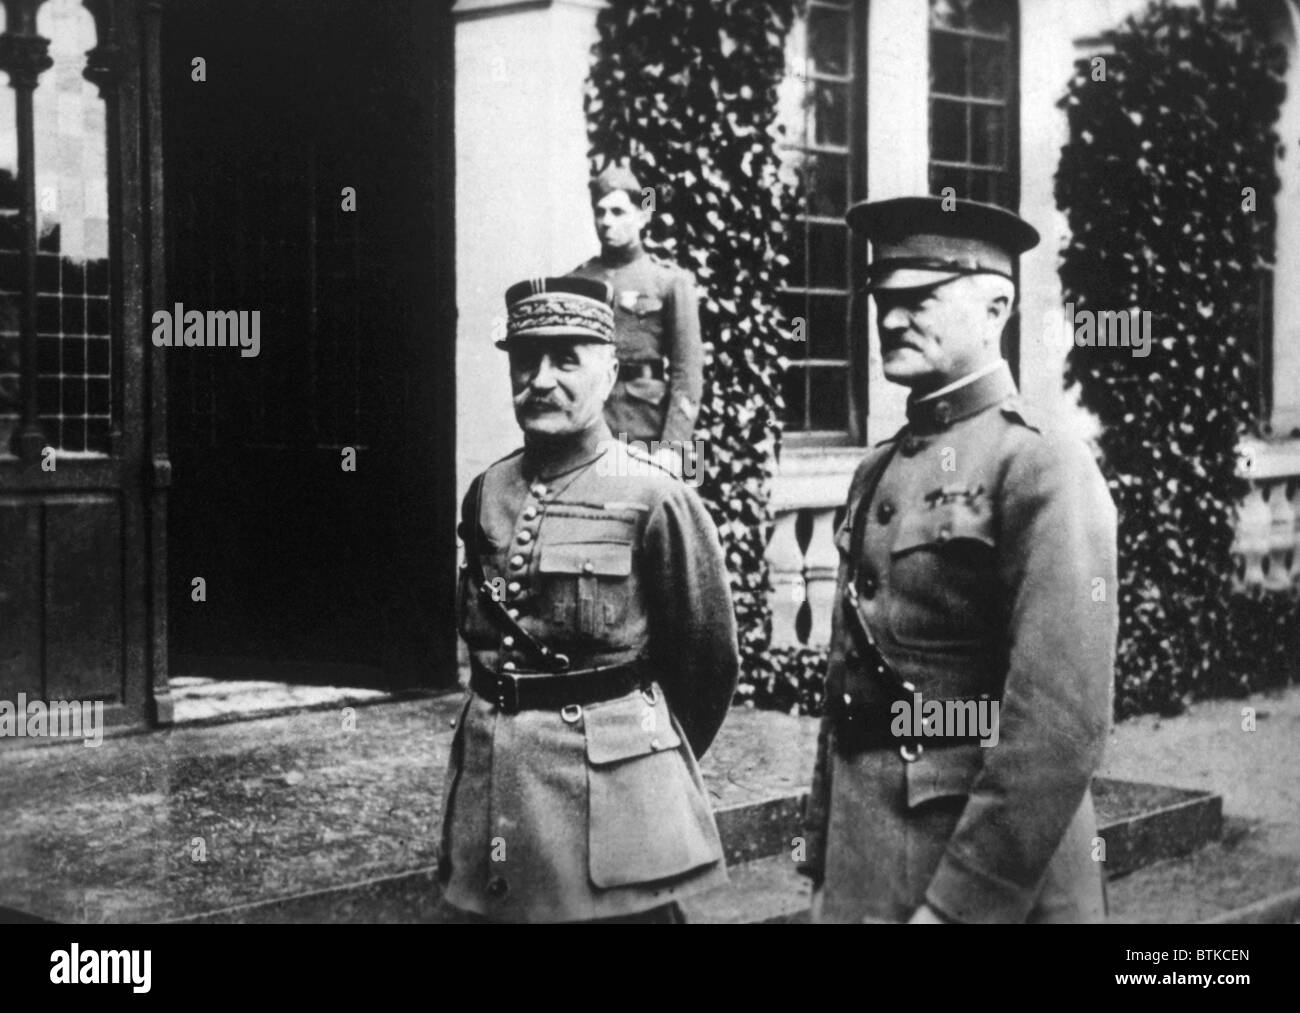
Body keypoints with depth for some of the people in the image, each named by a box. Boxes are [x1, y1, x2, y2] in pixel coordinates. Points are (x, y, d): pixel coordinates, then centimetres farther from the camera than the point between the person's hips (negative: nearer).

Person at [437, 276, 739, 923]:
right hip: (487, 771, 5)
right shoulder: (487, 494, 6)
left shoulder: (654, 499, -8)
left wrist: (655, 758, 13)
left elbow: (710, 658, 1)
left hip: (614, 793, -4)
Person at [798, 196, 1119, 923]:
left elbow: (1062, 725, -20)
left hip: (999, 870, -6)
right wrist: (824, 866, 11)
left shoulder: (1044, 467, -13)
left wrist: (963, 901, -21)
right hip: (863, 867, 7)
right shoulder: (879, 473, 10)